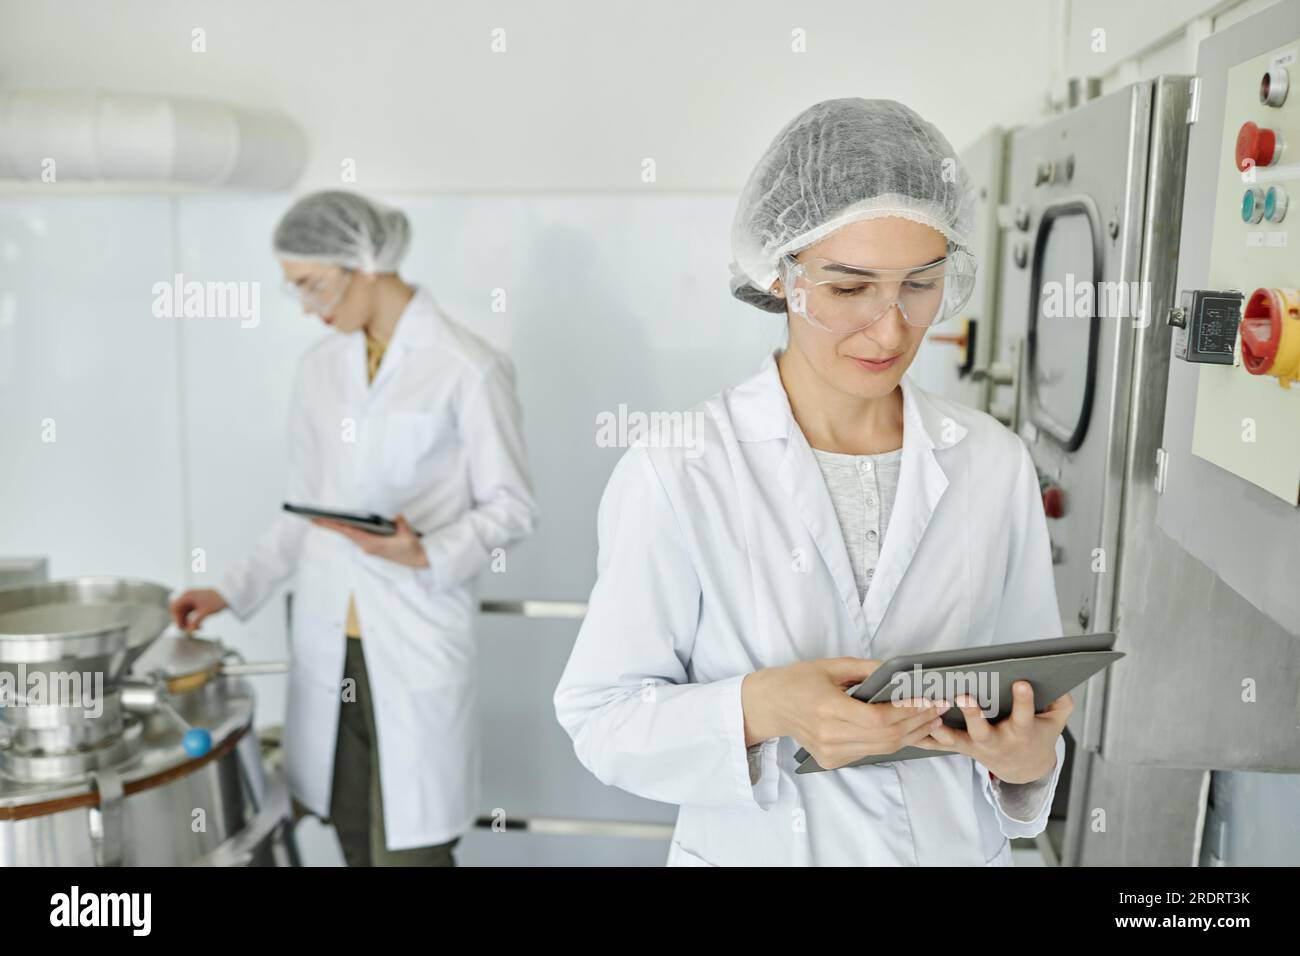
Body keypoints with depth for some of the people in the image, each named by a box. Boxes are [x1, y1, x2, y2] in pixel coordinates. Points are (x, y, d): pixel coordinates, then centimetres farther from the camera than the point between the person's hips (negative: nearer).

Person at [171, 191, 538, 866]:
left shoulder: (468, 368, -10)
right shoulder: (319, 370, 9)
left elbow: (511, 506, -6)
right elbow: (304, 508, 16)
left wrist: (427, 556, -21)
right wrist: (235, 591, 11)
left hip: (418, 643, -5)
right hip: (327, 644, 5)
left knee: (409, 846, -1)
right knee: (356, 840, 13)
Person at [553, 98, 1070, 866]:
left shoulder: (998, 465, -8)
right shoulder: (676, 474, -19)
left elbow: (1037, 700, 2)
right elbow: (602, 716, -14)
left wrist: (1028, 754, -18)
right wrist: (760, 709, -29)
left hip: (959, 844, 3)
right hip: (753, 845, -2)